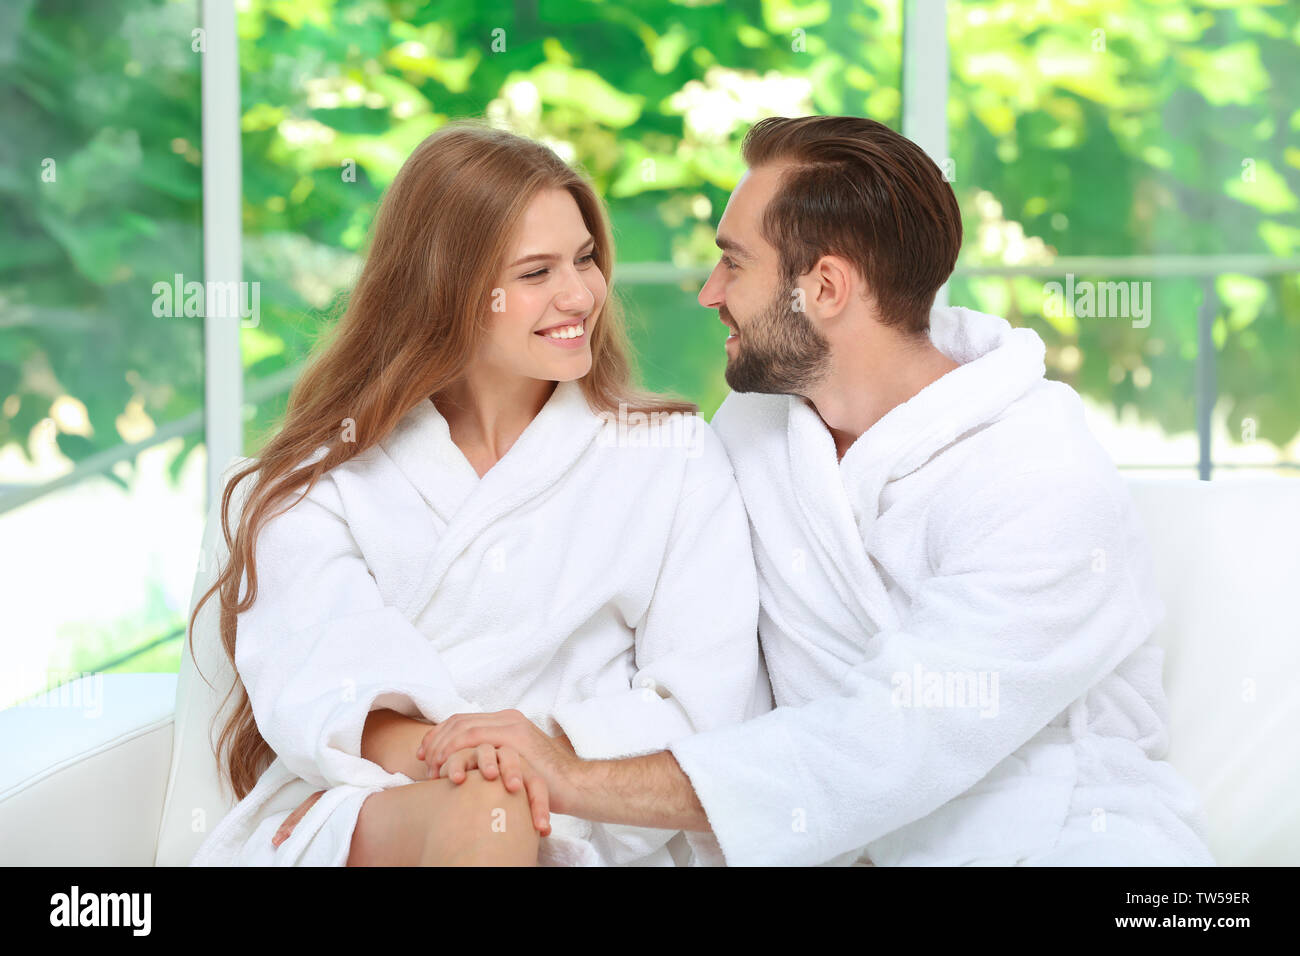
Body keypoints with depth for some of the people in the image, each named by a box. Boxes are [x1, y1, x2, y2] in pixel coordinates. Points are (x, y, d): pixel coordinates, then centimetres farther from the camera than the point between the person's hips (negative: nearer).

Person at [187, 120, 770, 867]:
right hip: (355, 819, 0)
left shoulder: (676, 459, 11)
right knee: (482, 811, -35)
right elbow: (310, 685, -5)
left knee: (499, 812, -35)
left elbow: (708, 714, 0)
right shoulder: (332, 471, 11)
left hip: (583, 836, 0)